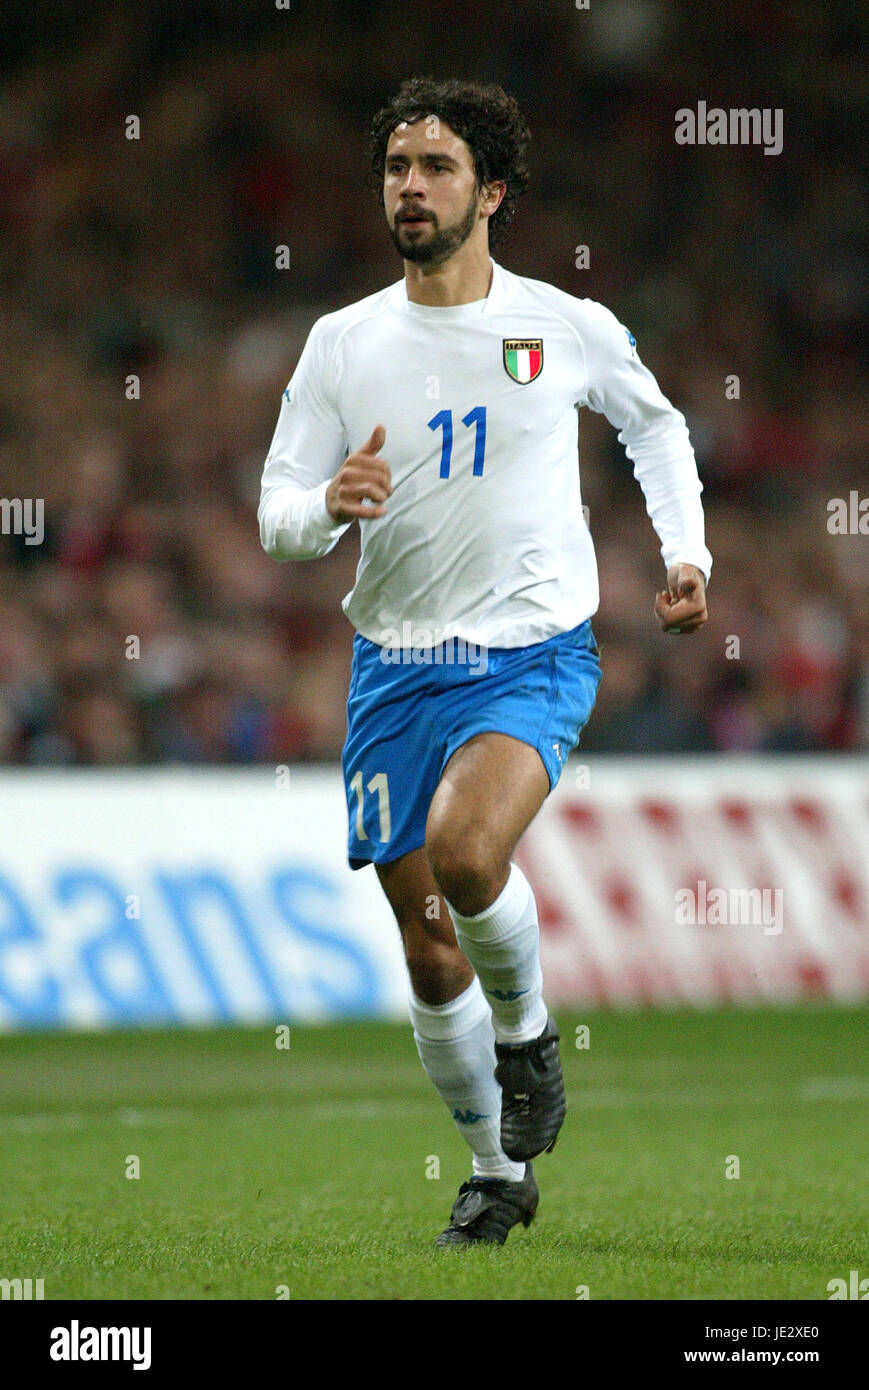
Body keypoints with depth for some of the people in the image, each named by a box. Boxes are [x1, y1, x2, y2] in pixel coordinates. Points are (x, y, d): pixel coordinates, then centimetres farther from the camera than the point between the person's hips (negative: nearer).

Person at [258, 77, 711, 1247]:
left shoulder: (568, 327, -2)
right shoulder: (343, 342, 0)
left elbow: (654, 421, 19)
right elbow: (277, 513, 0)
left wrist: (687, 554, 9)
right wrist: (329, 505, -22)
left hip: (535, 656, -3)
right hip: (396, 664, 3)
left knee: (465, 850, -30)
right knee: (430, 956, 5)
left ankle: (528, 1032, -1)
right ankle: (498, 1172, 24)